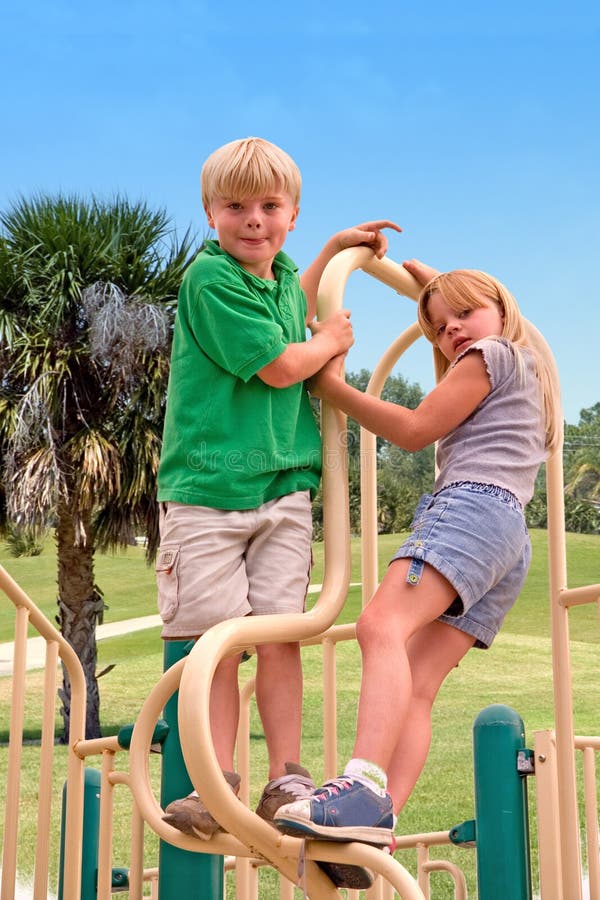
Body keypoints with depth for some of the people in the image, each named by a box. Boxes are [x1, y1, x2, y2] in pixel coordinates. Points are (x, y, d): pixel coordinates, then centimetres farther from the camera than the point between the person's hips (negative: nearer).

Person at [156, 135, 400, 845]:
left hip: (283, 485, 6)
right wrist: (333, 339, 8)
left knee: (280, 636, 2)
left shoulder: (283, 276, 16)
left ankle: (285, 782, 8)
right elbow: (280, 365, -12)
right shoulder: (208, 276, -8)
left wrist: (336, 250, 42)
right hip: (207, 486, -5)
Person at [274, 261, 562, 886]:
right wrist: (421, 272, 60)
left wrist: (332, 387, 7)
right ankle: (375, 829, -19)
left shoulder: (491, 354, 7)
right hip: (511, 537, 10)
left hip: (471, 505, -10)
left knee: (384, 624, -30)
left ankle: (364, 788, -48)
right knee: (416, 685, -6)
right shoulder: (529, 367, 34)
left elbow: (414, 430, 2)